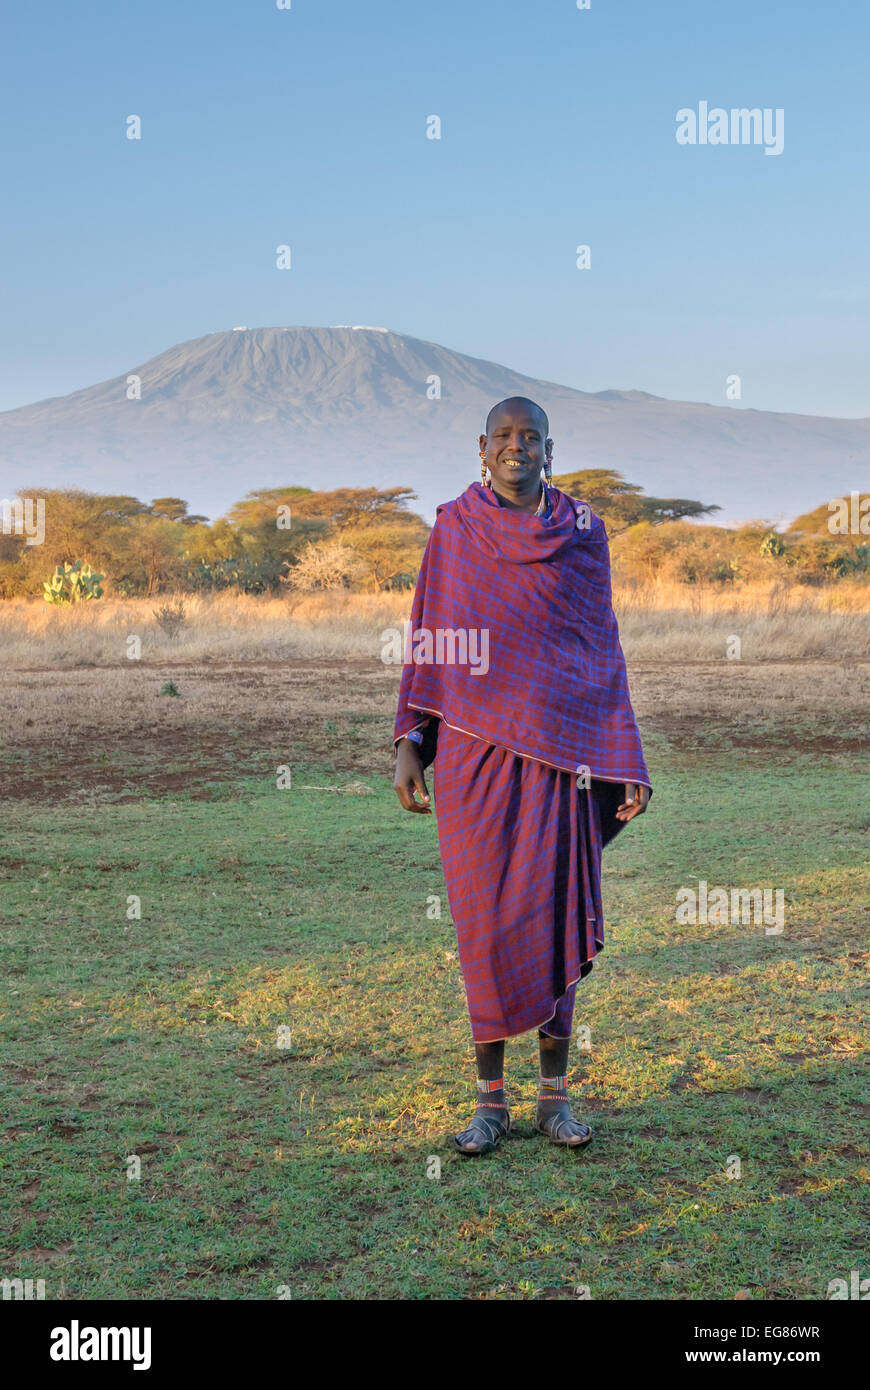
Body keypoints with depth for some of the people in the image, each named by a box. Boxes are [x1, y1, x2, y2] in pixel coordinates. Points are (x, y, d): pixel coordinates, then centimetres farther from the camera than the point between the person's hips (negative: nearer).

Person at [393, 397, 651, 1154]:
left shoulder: (583, 533, 6)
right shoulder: (453, 529, 6)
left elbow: (603, 651, 7)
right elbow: (428, 640, 7)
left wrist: (626, 764, 2)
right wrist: (409, 743, -1)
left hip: (560, 746, 0)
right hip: (474, 749, 0)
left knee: (556, 918, 3)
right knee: (486, 922, 2)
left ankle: (555, 1097, 16)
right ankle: (491, 1101, 13)